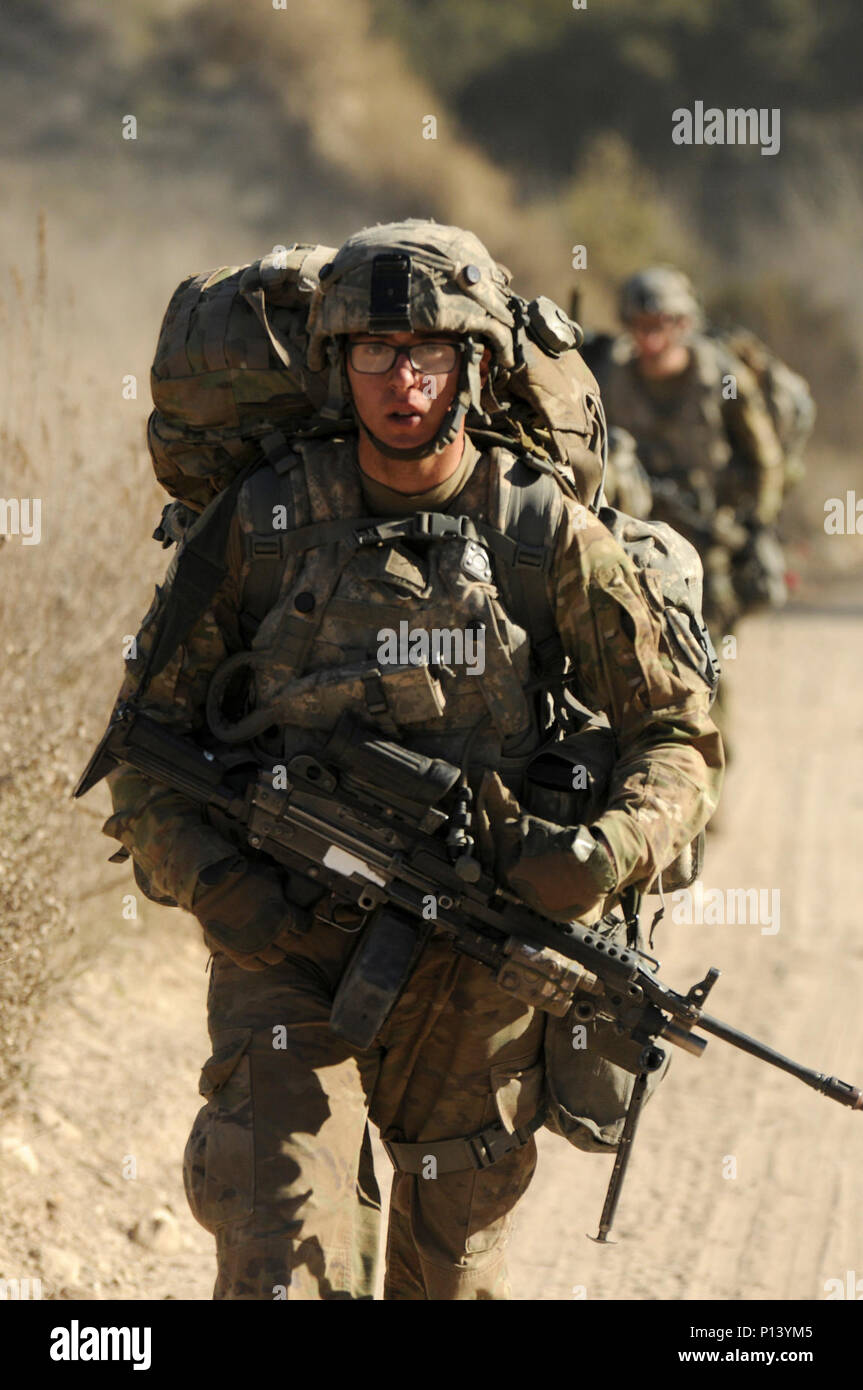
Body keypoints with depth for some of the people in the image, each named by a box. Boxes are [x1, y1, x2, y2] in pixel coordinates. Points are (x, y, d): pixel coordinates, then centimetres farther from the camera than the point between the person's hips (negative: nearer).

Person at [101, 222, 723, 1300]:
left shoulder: (549, 538, -1)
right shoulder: (262, 523, -1)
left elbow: (679, 737, 5)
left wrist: (604, 855, -14)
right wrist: (212, 885, -11)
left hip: (478, 961, 1)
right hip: (286, 947, -1)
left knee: (452, 1271, 13)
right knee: (282, 1262, -16)